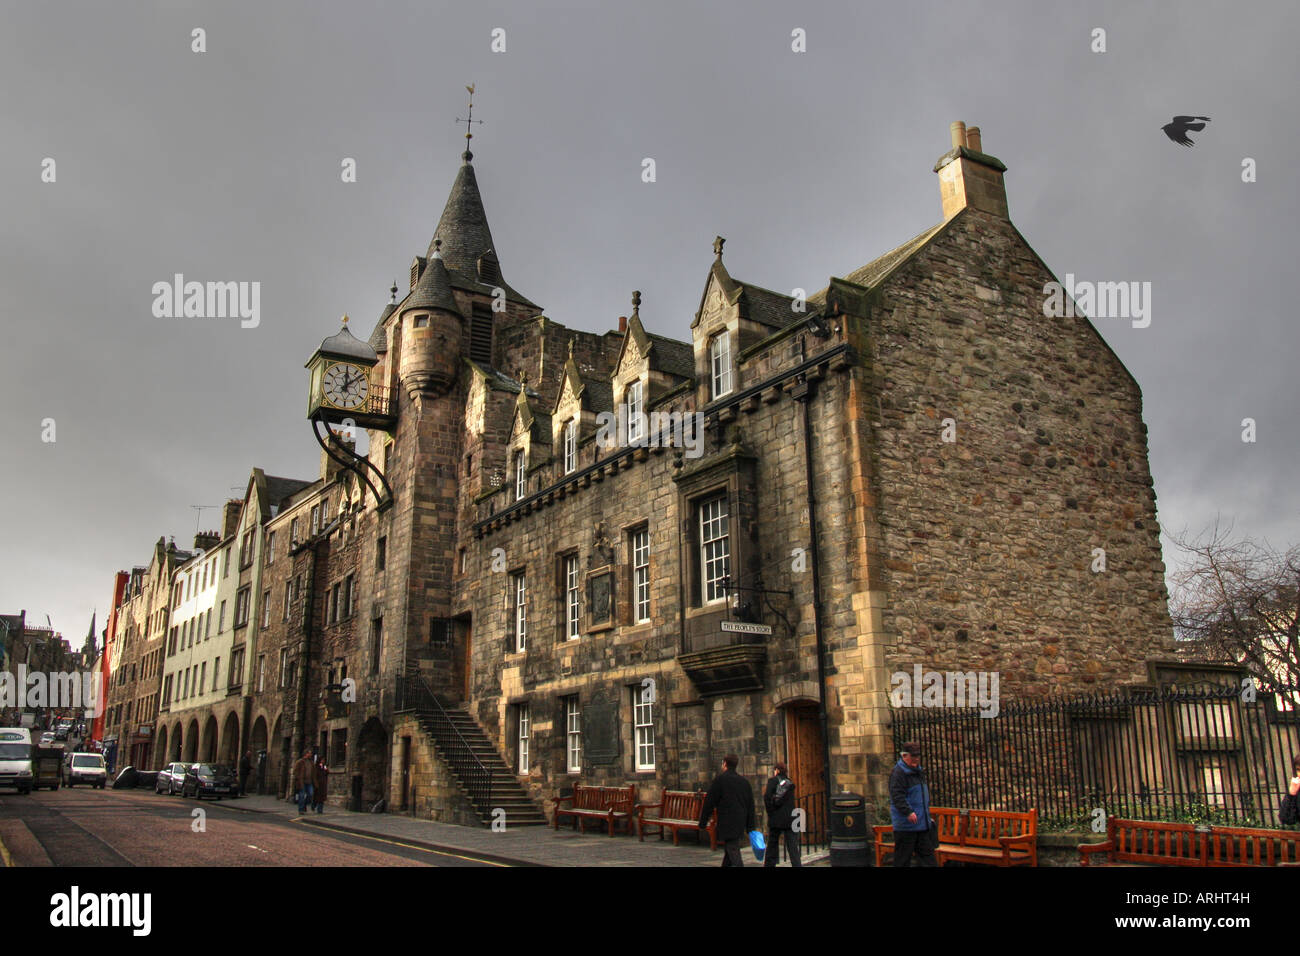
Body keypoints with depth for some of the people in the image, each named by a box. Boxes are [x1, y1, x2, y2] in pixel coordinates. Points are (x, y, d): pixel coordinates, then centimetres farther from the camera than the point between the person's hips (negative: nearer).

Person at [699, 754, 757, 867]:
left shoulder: (720, 779, -6)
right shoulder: (744, 781, 12)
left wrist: (702, 823, -1)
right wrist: (750, 828, 14)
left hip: (727, 823, -6)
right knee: (728, 853, 18)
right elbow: (750, 806, 12)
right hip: (740, 823, 6)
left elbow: (709, 802, -7)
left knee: (733, 853, -9)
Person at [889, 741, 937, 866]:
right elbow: (897, 796, -21)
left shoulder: (919, 771, 16)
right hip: (905, 825, -9)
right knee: (903, 857, -1)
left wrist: (928, 816, 26)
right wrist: (908, 812, -29)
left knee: (926, 853, 10)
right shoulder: (898, 772, -13)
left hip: (922, 823, 9)